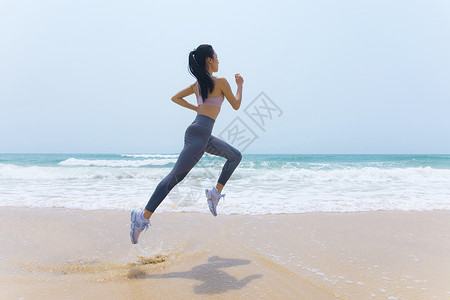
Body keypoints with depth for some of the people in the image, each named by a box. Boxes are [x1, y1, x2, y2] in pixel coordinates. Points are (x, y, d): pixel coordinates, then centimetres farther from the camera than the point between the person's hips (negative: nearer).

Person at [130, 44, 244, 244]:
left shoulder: (197, 84, 16)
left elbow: (175, 98, 22)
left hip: (204, 136, 10)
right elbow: (236, 105, 3)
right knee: (176, 176, -12)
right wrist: (240, 85, 18)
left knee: (235, 156, 18)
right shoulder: (220, 82, -7)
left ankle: (216, 192, 13)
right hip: (199, 133, -10)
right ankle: (144, 216, -12)